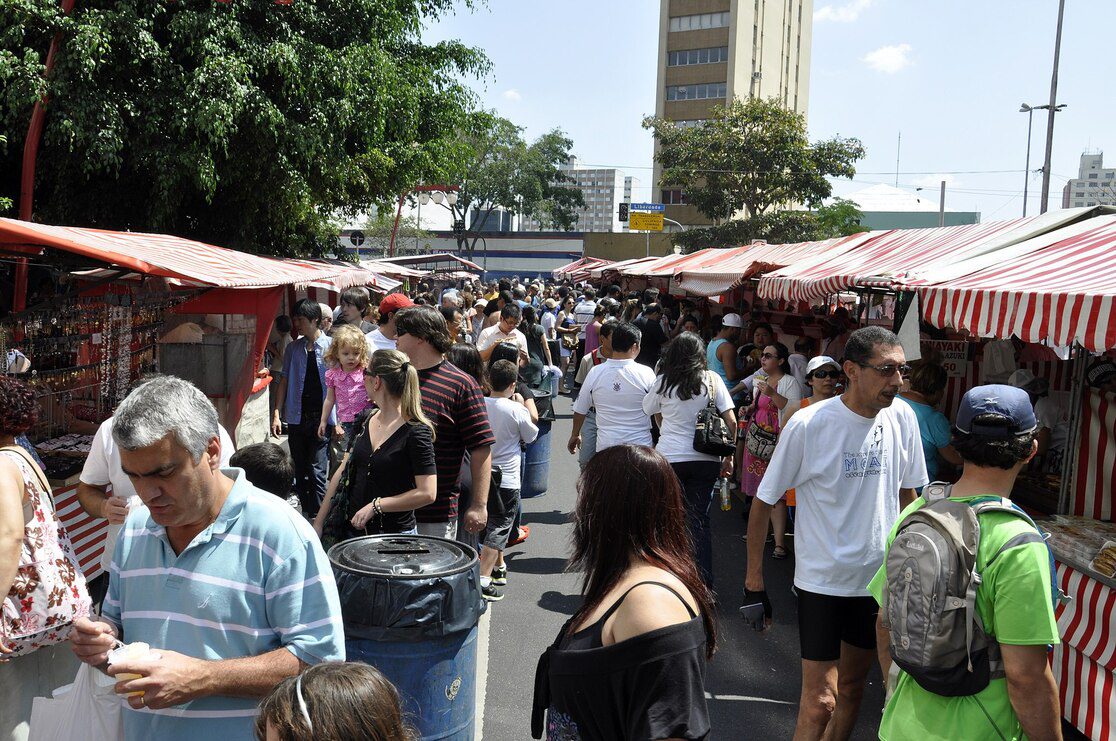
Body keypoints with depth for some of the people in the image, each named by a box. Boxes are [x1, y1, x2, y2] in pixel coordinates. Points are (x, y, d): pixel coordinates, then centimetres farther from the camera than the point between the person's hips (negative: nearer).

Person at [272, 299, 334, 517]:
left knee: (317, 472, -8)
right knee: (300, 472, 12)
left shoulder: (330, 347, -2)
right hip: (297, 418, 5)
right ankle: (306, 513, 23)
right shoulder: (293, 348, 10)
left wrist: (339, 419, -8)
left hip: (322, 418, -5)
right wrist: (277, 413, 5)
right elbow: (284, 381, 13)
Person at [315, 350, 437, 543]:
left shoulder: (416, 432, -16)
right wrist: (319, 522, 7)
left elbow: (427, 494, -20)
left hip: (395, 534, -6)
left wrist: (376, 506, -17)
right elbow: (342, 472, 9)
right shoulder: (364, 420, 5)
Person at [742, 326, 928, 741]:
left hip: (879, 577, 5)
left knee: (853, 686, 19)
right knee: (820, 701, -3)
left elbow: (906, 493, 10)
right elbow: (763, 503, -11)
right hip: (822, 580, -5)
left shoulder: (902, 418, -5)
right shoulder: (807, 425, -19)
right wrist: (753, 582, -9)